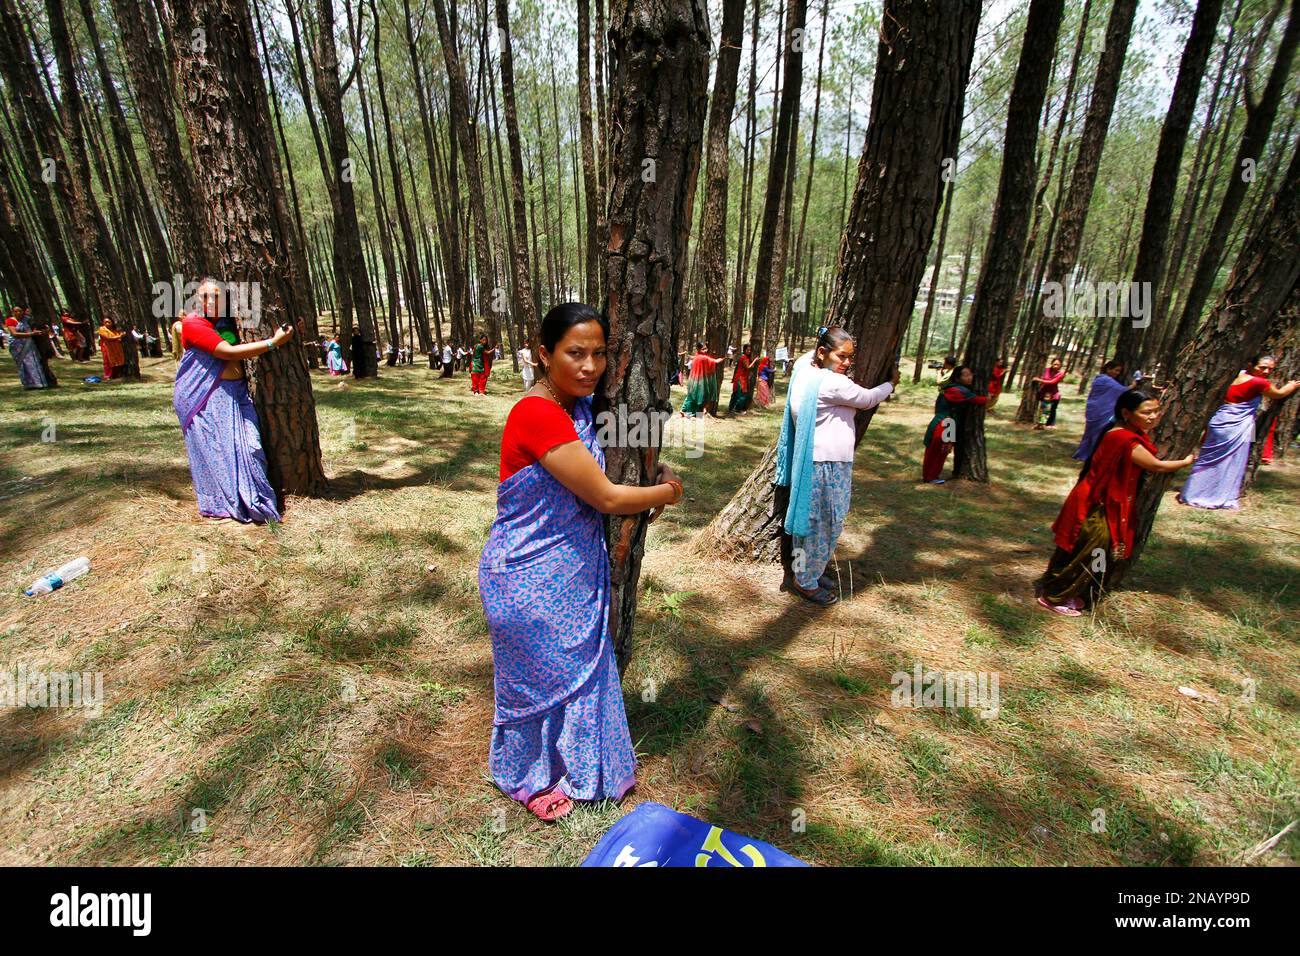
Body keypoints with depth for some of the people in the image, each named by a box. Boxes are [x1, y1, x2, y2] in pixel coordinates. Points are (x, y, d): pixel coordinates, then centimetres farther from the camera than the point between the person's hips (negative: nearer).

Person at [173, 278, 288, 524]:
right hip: (204, 399, -6)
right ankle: (221, 503, 11)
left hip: (235, 394, 6)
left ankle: (249, 499, 11)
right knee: (215, 448, 1)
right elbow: (229, 352, -20)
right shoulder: (193, 324, -10)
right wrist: (273, 342, -20)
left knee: (246, 445, 1)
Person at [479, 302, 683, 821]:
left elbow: (602, 470, 19)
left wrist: (655, 476, 3)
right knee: (538, 676, 15)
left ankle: (570, 762, 51)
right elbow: (605, 497, -25)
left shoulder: (580, 408, 0)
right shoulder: (538, 413, -27)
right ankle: (526, 777, 44)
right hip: (531, 579, -8)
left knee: (581, 666, 24)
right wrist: (667, 492, -8)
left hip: (573, 570, 8)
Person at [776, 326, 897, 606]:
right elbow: (868, 399, -5)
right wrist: (891, 383, 14)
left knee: (811, 521, 19)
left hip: (812, 461, 9)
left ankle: (805, 572, 32)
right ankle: (804, 581, 17)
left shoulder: (805, 373, 7)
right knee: (822, 524, 3)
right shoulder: (833, 383, -19)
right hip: (827, 466, -9)